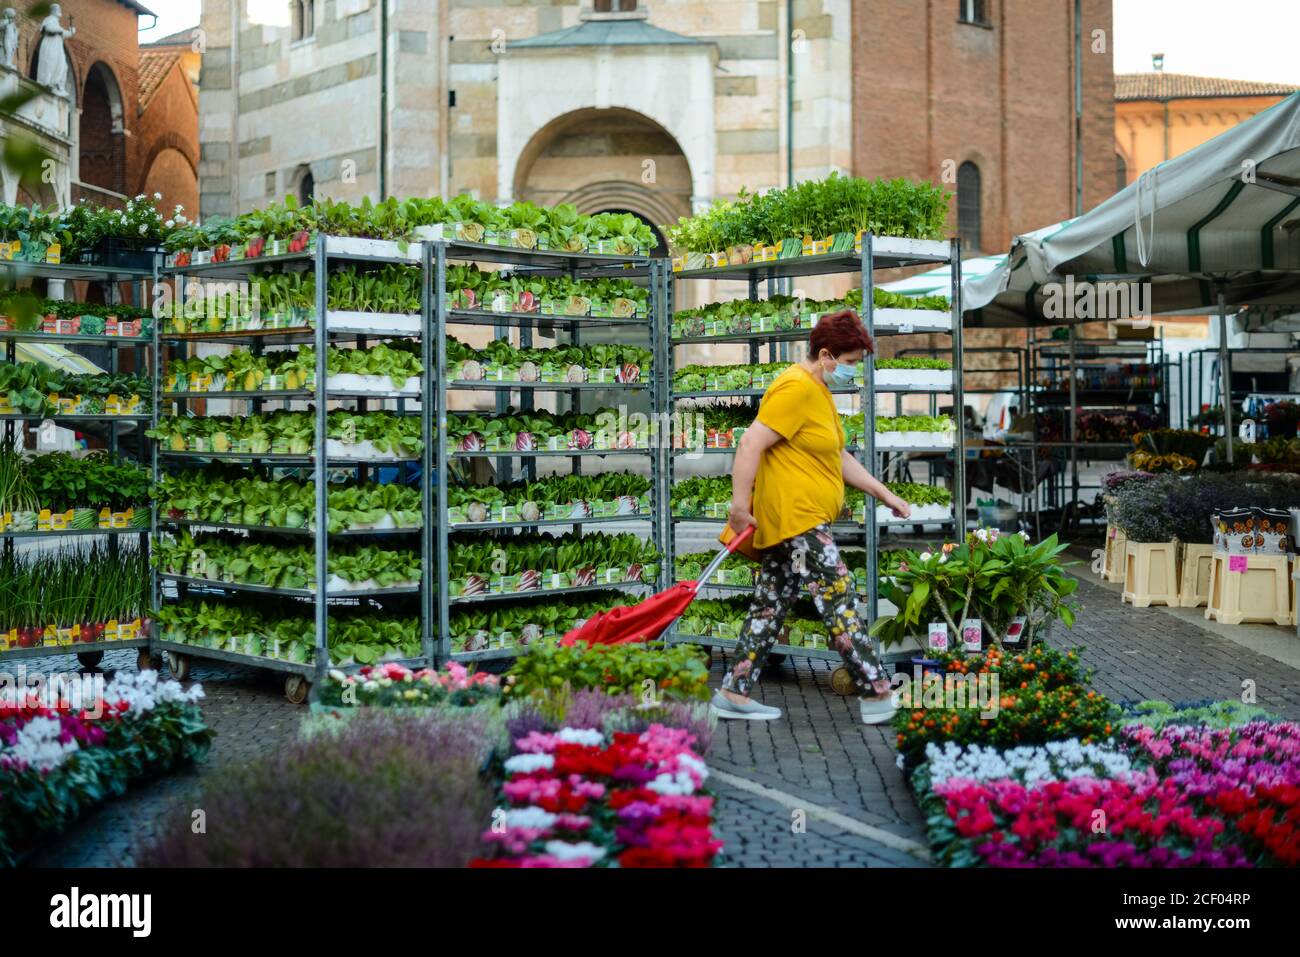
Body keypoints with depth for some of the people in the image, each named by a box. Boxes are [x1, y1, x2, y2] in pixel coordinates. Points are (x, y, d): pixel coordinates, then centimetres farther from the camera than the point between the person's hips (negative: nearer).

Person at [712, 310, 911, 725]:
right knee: (840, 602, -9)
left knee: (770, 607, 11)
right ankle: (876, 695, -6)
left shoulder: (819, 391, 20)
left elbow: (838, 457, 26)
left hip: (791, 521, 11)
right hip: (797, 519, -11)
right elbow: (750, 445, -21)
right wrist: (740, 505, -25)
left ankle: (734, 693, 15)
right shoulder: (796, 388, -14)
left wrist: (885, 494, 22)